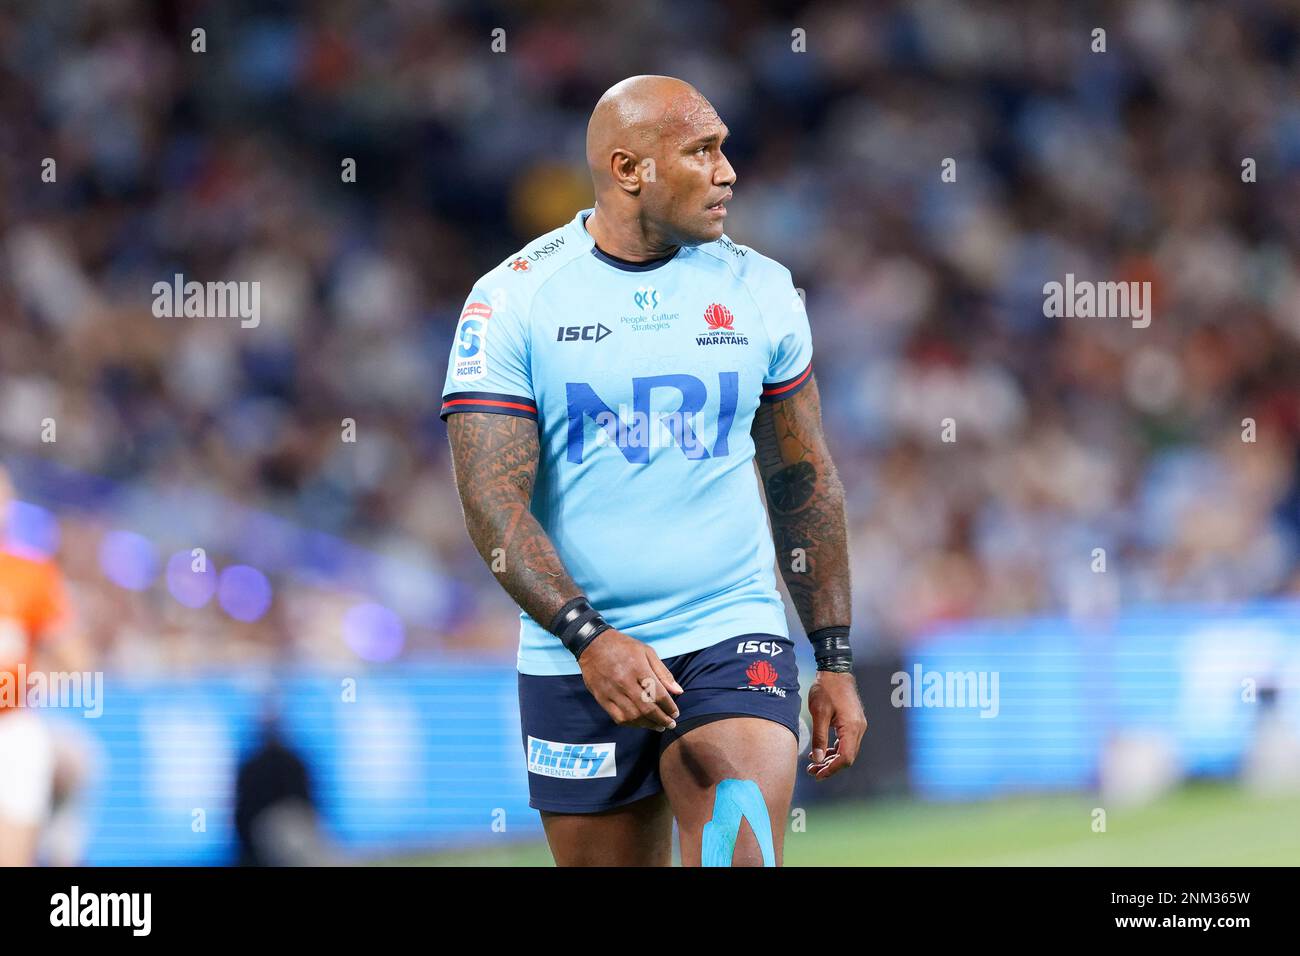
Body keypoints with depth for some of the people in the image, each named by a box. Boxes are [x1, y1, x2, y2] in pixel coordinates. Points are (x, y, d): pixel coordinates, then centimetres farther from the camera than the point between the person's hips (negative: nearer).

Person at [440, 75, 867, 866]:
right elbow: (492, 500, -10)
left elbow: (805, 483, 14)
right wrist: (591, 638, -23)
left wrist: (836, 662, 11)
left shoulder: (759, 291, 6)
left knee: (742, 854, -21)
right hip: (576, 667, -1)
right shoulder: (514, 299, -3)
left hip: (735, 644, 1)